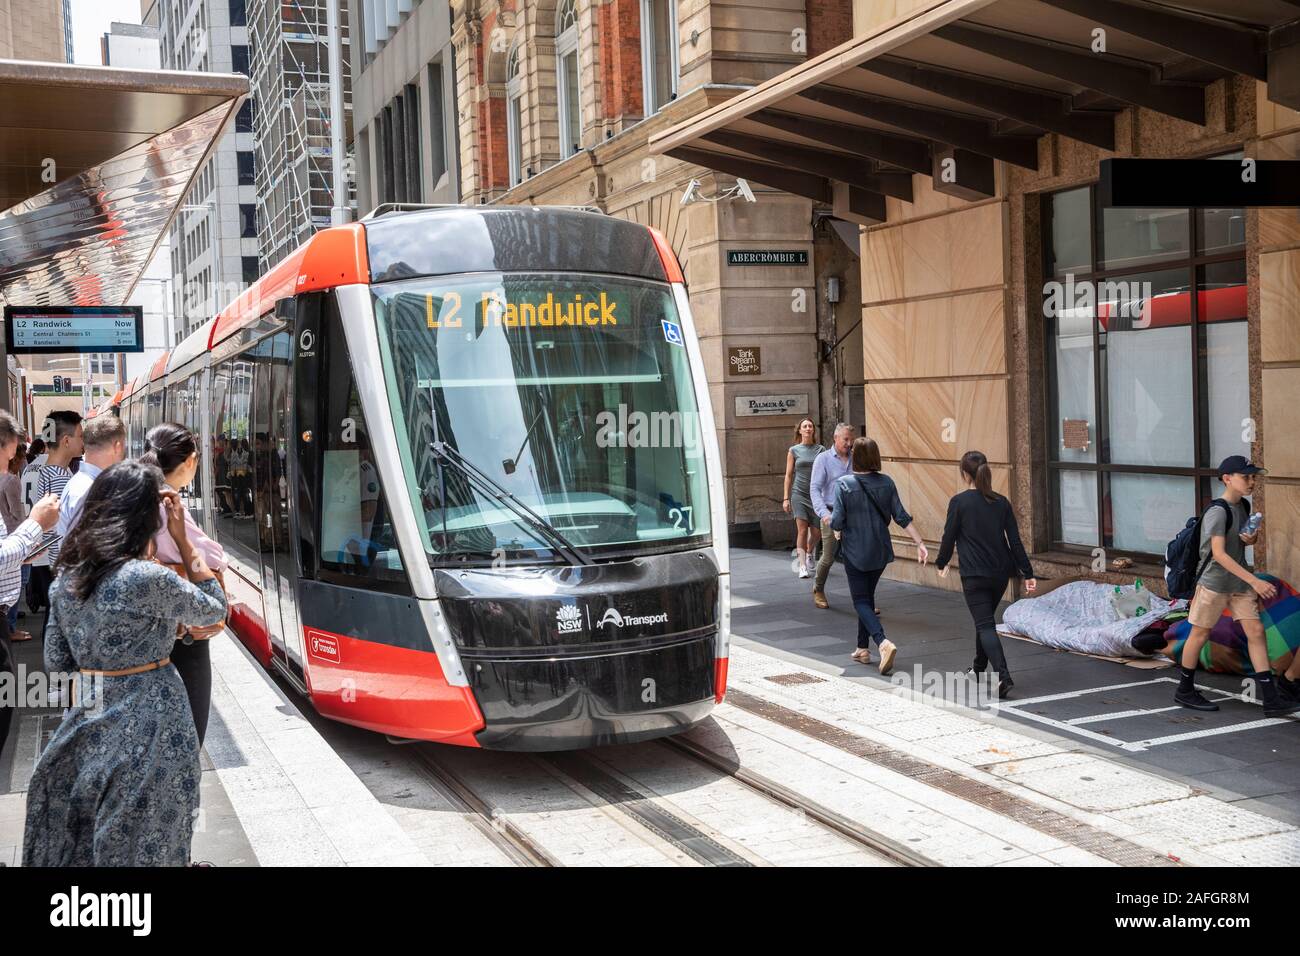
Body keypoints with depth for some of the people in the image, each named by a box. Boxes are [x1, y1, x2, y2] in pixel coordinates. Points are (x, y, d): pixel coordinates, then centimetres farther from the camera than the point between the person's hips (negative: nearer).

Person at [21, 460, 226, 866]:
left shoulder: (66, 577, 1)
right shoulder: (148, 578, -20)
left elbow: (56, 661, 9)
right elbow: (214, 609, -4)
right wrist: (182, 540, -5)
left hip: (88, 722, 6)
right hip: (149, 724, -6)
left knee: (75, 839, 20)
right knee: (144, 845, 8)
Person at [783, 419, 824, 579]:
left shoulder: (821, 450, 8)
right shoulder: (794, 450, 5)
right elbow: (788, 475, 7)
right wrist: (786, 498, 2)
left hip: (816, 494, 2)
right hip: (799, 494, -2)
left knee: (816, 532, 3)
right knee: (802, 529, -11)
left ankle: (809, 553, 34)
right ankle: (802, 566, -8)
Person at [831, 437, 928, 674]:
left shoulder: (843, 484, -15)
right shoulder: (886, 483, -3)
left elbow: (837, 522, -16)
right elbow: (902, 517, -5)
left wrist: (838, 532, 6)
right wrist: (920, 543, -2)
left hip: (855, 551, -4)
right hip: (881, 551, 4)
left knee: (861, 601, 2)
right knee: (868, 596, 20)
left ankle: (883, 643, -21)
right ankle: (863, 648, 26)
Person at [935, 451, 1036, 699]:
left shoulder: (959, 502, -10)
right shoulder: (1001, 502, 3)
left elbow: (949, 537, -4)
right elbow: (1015, 541, 1)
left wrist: (941, 563, 13)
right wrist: (1027, 574, 4)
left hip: (974, 575, -5)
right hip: (1001, 573, 6)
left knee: (985, 625, -5)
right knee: (986, 620, 23)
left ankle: (1003, 676, -21)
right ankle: (979, 669, 37)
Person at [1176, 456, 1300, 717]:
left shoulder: (1244, 506, 6)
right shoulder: (1217, 511, -19)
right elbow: (1219, 553, -27)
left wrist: (1252, 539, -3)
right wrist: (1255, 581, -32)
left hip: (1240, 582, 7)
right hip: (1214, 581, -7)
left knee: (1256, 631, 0)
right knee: (1200, 634, 5)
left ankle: (1271, 700, 0)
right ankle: (1185, 691, 20)